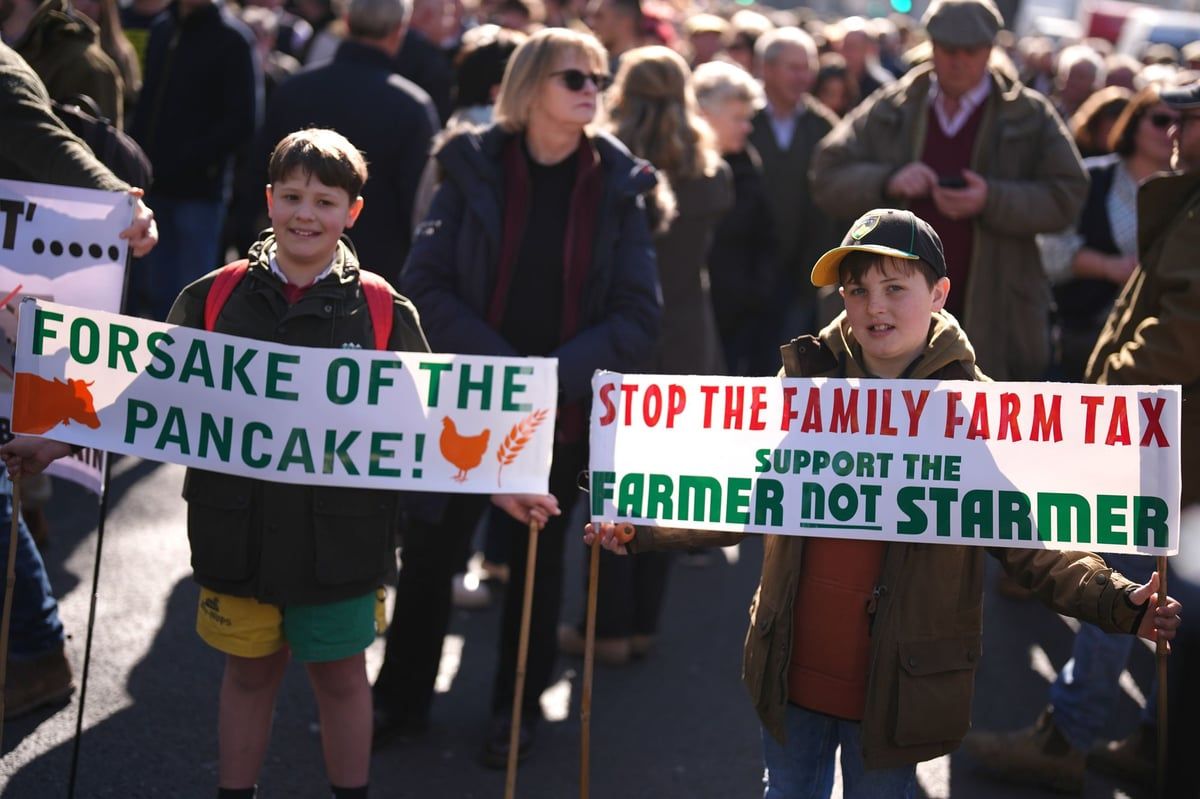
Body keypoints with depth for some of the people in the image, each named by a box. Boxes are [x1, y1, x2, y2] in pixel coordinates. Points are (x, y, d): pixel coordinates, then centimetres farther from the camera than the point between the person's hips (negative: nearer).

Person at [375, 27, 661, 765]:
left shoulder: (616, 187, -3)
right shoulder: (475, 170, -4)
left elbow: (638, 317, -6)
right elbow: (425, 283, -9)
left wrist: (553, 374, -18)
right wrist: (498, 365, -19)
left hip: (565, 410, 1)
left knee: (540, 558, 14)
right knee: (430, 548, 6)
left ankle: (520, 705, 29)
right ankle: (403, 698, 22)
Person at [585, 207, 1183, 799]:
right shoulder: (806, 378, -2)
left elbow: (1029, 542, -8)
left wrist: (1117, 602, -22)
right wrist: (643, 530, -2)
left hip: (899, 684, -3)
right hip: (794, 671, 3)